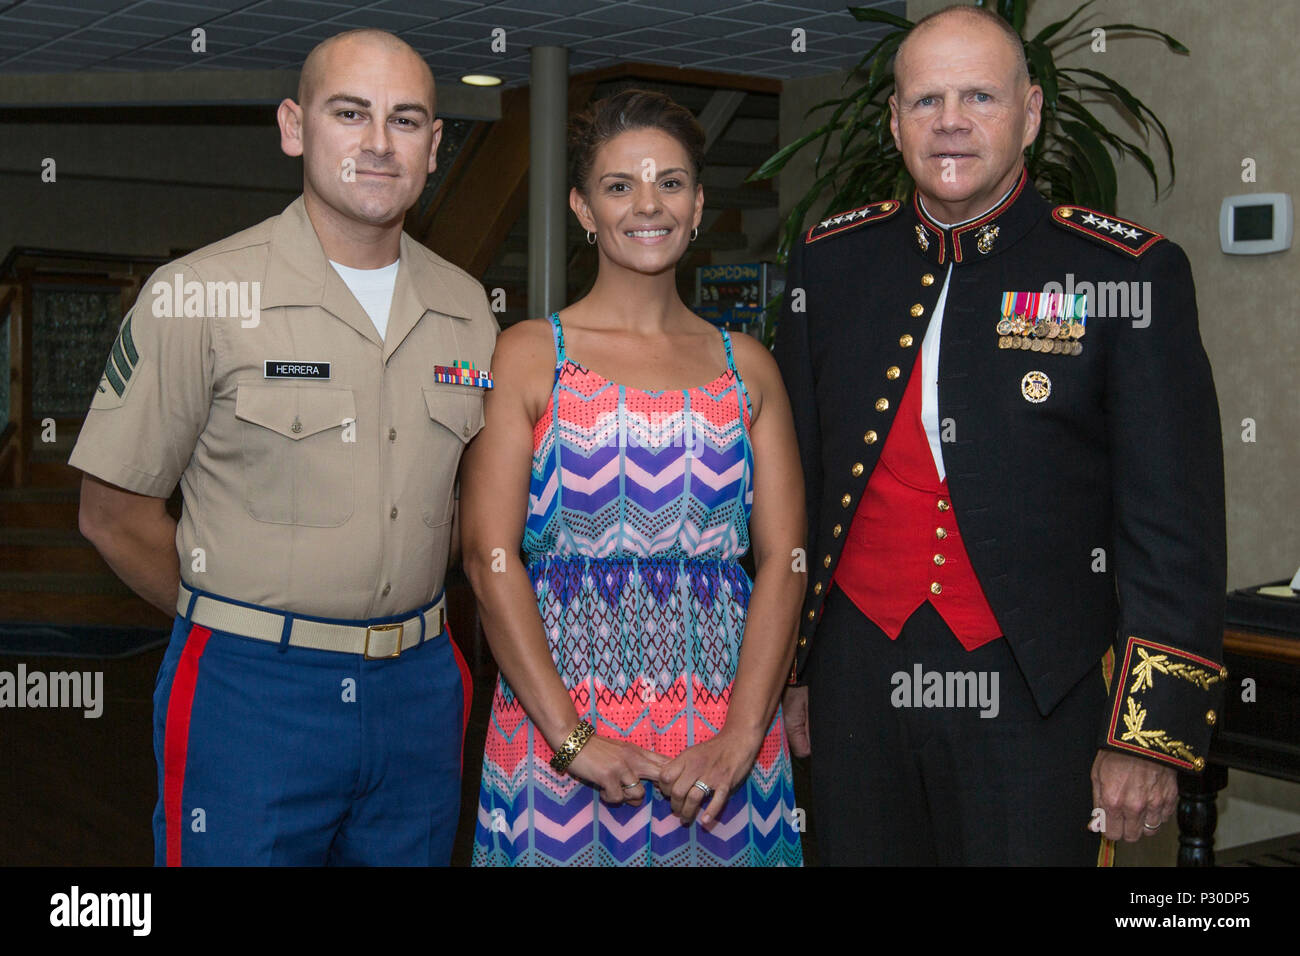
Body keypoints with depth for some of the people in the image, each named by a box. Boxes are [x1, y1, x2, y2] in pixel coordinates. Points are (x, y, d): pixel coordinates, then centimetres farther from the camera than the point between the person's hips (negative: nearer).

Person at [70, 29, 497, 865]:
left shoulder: (466, 307, 5)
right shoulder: (198, 295, -9)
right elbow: (115, 514, -5)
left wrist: (389, 616, 8)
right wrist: (246, 628, 1)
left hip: (419, 692, 5)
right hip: (250, 694, -4)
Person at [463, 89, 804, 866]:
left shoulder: (746, 366, 9)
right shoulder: (529, 355, 1)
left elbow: (783, 560, 2)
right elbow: (491, 556, -6)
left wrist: (740, 739, -9)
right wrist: (573, 738, -13)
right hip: (557, 722, -2)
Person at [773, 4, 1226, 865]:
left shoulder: (1132, 274, -5)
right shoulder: (831, 261, 6)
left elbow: (1174, 525, -6)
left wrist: (1152, 735, -9)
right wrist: (782, 665, 13)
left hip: (1035, 696, -3)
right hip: (860, 677, 3)